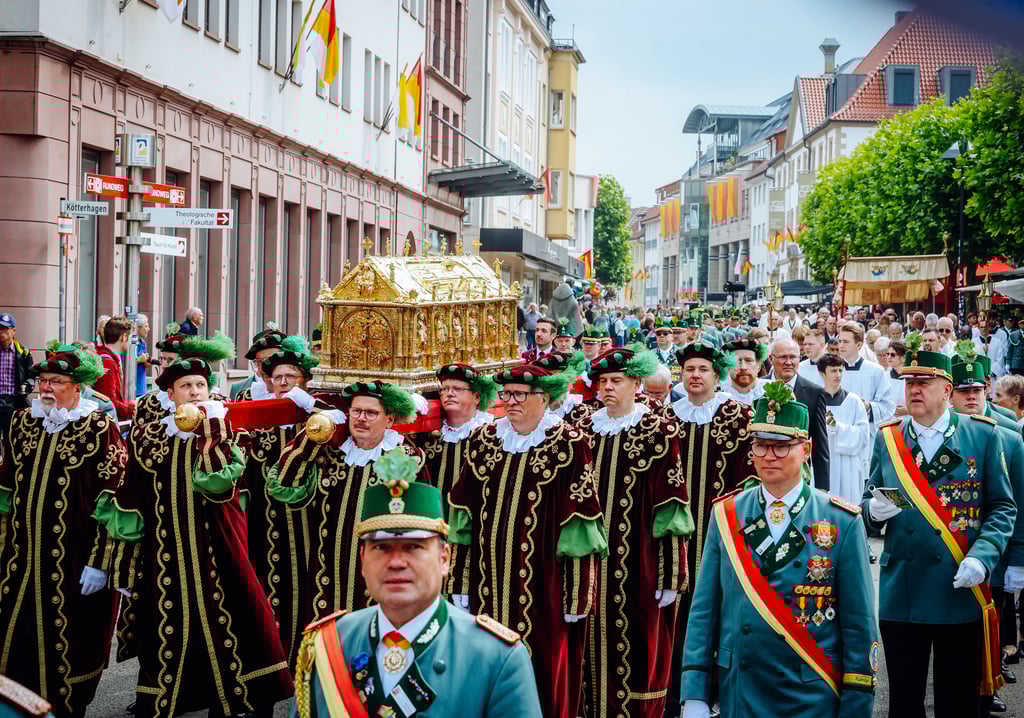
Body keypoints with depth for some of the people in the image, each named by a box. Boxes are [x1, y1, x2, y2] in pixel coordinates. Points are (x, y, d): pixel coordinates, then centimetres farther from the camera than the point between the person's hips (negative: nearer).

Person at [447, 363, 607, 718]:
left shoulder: (568, 444, -7)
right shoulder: (484, 439, 8)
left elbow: (579, 527, -8)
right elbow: (464, 519, 10)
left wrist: (577, 595, -10)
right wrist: (460, 583, 8)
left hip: (542, 584, -4)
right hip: (488, 583, 4)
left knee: (543, 668, 2)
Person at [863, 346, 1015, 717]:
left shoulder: (982, 435, 1)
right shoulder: (887, 437, 8)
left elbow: (1003, 508, 1)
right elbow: (869, 503, 13)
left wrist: (981, 558, -14)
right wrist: (875, 509, -12)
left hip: (960, 591, -2)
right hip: (900, 591, 2)